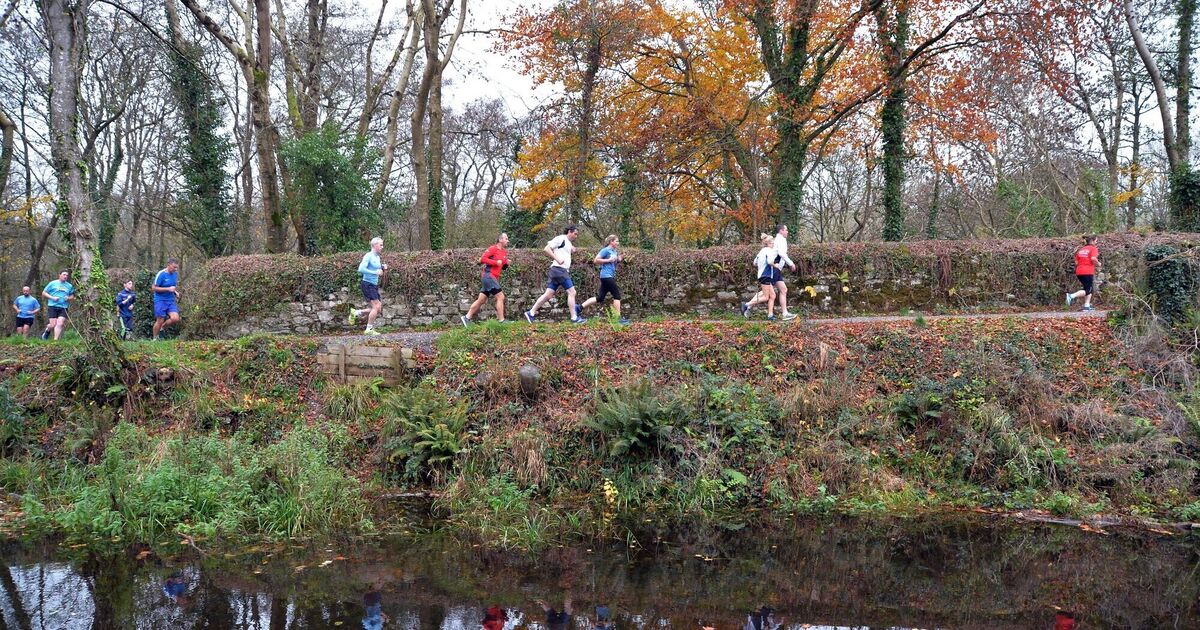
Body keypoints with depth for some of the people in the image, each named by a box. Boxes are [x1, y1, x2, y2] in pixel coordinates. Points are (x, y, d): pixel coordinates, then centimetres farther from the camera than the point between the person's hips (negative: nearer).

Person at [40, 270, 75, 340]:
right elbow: (43, 293, 8)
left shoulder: (69, 286, 15)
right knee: (53, 325, -9)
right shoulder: (52, 283, 6)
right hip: (53, 307, -2)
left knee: (60, 324, -14)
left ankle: (55, 340, -12)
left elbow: (72, 297, 22)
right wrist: (52, 298, -8)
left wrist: (68, 298, -1)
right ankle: (47, 330, 24)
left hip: (63, 308, 2)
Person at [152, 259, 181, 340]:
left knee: (175, 319, -11)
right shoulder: (161, 274, -14)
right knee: (160, 321, -3)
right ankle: (155, 339, 16)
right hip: (160, 300, -5)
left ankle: (161, 328, 16)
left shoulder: (175, 274, 6)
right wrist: (168, 289, -20)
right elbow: (154, 287, -14)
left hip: (171, 300, 5)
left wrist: (175, 291, 3)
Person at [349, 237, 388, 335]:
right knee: (376, 307, -15)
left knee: (378, 310, 8)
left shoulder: (378, 258, 16)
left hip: (374, 286, 9)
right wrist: (375, 272, -22)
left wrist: (384, 269, 5)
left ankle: (355, 313, 21)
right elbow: (361, 269, -23)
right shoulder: (368, 256, -10)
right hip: (367, 284, -9)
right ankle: (369, 329, -7)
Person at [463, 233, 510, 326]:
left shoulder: (504, 252, 16)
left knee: (481, 300, 10)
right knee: (500, 297, -13)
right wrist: (496, 262, -17)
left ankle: (467, 318, 15)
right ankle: (501, 320, -12)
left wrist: (506, 264, 3)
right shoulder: (493, 248, -8)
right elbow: (482, 259, -14)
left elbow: (503, 267, 24)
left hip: (494, 278, 9)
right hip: (488, 275, -9)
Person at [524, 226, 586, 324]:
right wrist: (557, 259, -19)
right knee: (571, 292, -9)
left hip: (563, 271, 10)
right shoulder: (561, 238, -7)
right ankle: (574, 318, -6)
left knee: (548, 294, 7)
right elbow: (546, 249, -13)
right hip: (559, 269, -10)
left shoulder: (568, 242, 21)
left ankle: (531, 313, 10)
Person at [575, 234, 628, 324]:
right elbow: (596, 260, -13)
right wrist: (608, 260, -16)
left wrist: (618, 259, 8)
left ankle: (579, 308, 8)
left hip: (610, 276, 9)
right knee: (617, 295, -6)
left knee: (600, 298, 7)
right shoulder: (606, 250, -9)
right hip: (606, 276, -9)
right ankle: (619, 318, -3)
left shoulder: (614, 251, 16)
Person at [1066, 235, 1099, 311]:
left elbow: (1076, 262, 14)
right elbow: (1093, 258, -20)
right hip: (1088, 272, -7)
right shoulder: (1093, 248, -3)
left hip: (1079, 272, 7)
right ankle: (1072, 296, -22)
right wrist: (1098, 264, -3)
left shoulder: (1080, 250, 17)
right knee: (1087, 290, -2)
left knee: (1089, 288, 19)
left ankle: (1087, 305, 12)